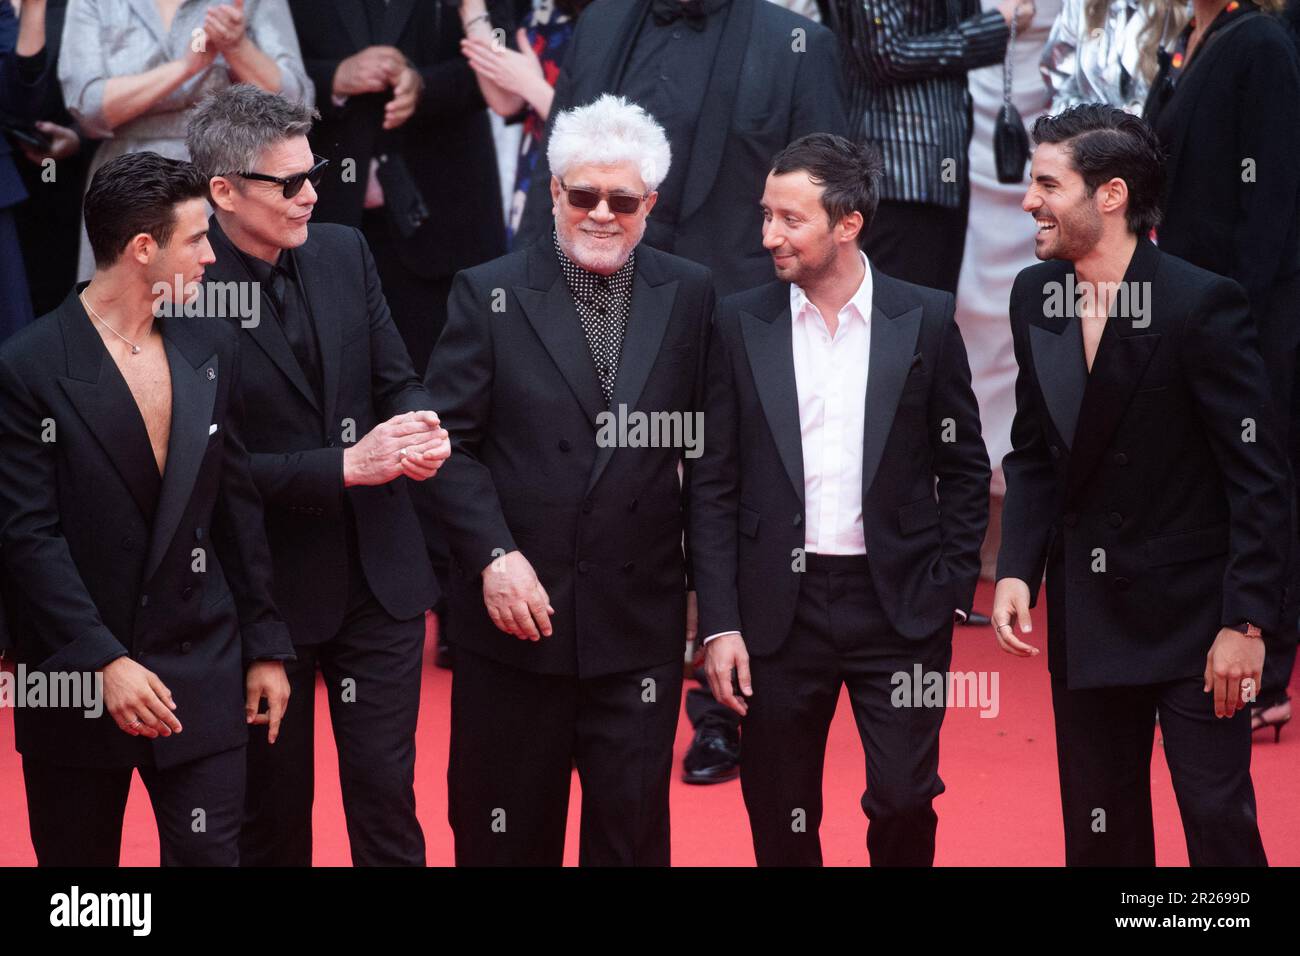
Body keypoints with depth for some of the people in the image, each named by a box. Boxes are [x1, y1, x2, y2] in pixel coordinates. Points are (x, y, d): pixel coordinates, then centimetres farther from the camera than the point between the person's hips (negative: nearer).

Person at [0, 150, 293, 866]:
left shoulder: (213, 353, 7)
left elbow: (238, 510, 12)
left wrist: (265, 646, 10)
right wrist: (104, 663, -20)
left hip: (201, 669, 3)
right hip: (76, 682, -3)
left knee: (210, 853, 0)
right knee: (78, 858, 9)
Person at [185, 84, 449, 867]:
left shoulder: (343, 253, 3)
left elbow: (397, 381, 9)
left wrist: (422, 431, -14)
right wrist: (347, 465, -22)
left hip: (377, 569, 4)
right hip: (266, 588, -4)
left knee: (386, 790, 6)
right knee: (272, 808, 11)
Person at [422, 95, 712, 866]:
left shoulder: (689, 296, 4)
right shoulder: (488, 295, -1)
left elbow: (704, 449, 7)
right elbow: (452, 443, -4)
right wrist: (494, 555, -14)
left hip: (641, 622, 1)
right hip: (515, 614, -1)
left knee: (632, 830, 6)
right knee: (506, 832, 9)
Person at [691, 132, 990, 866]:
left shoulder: (926, 320, 0)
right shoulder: (742, 324, 2)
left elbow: (964, 469, 6)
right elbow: (715, 487, 3)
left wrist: (948, 593, -1)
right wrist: (720, 624, -3)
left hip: (898, 607, -1)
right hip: (781, 606, 1)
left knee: (904, 802, -5)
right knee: (780, 819, 6)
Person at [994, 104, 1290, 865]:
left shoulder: (1202, 304, -15)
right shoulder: (1035, 297, 3)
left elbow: (1260, 477, -14)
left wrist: (1245, 622, -17)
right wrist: (1017, 570, -2)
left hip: (1194, 619, -6)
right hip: (1087, 622, 6)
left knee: (1219, 824, -3)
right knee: (1099, 832, 12)